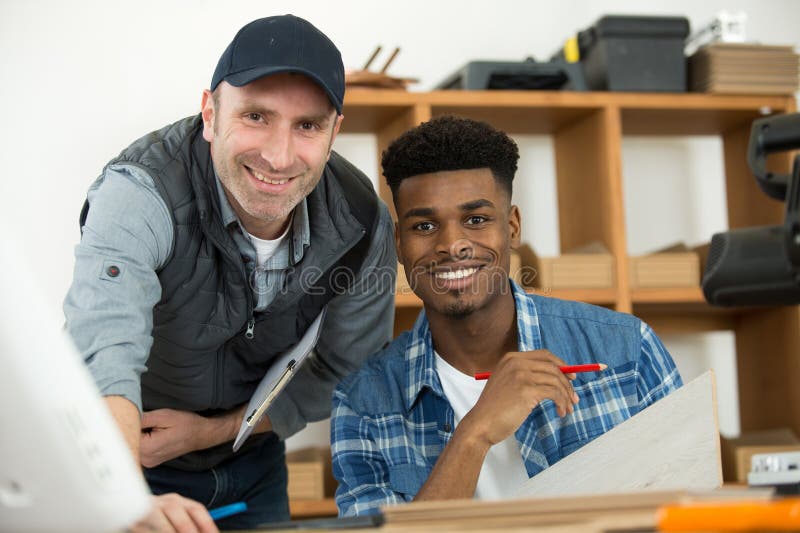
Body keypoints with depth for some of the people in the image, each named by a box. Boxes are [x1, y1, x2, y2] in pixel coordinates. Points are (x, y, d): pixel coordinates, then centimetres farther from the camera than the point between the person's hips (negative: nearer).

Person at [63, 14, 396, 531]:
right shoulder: (141, 193, -33)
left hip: (252, 463, 4)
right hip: (127, 463, -4)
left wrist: (208, 431, -14)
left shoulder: (362, 223, -19)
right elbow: (105, 353, -48)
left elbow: (344, 370, -6)